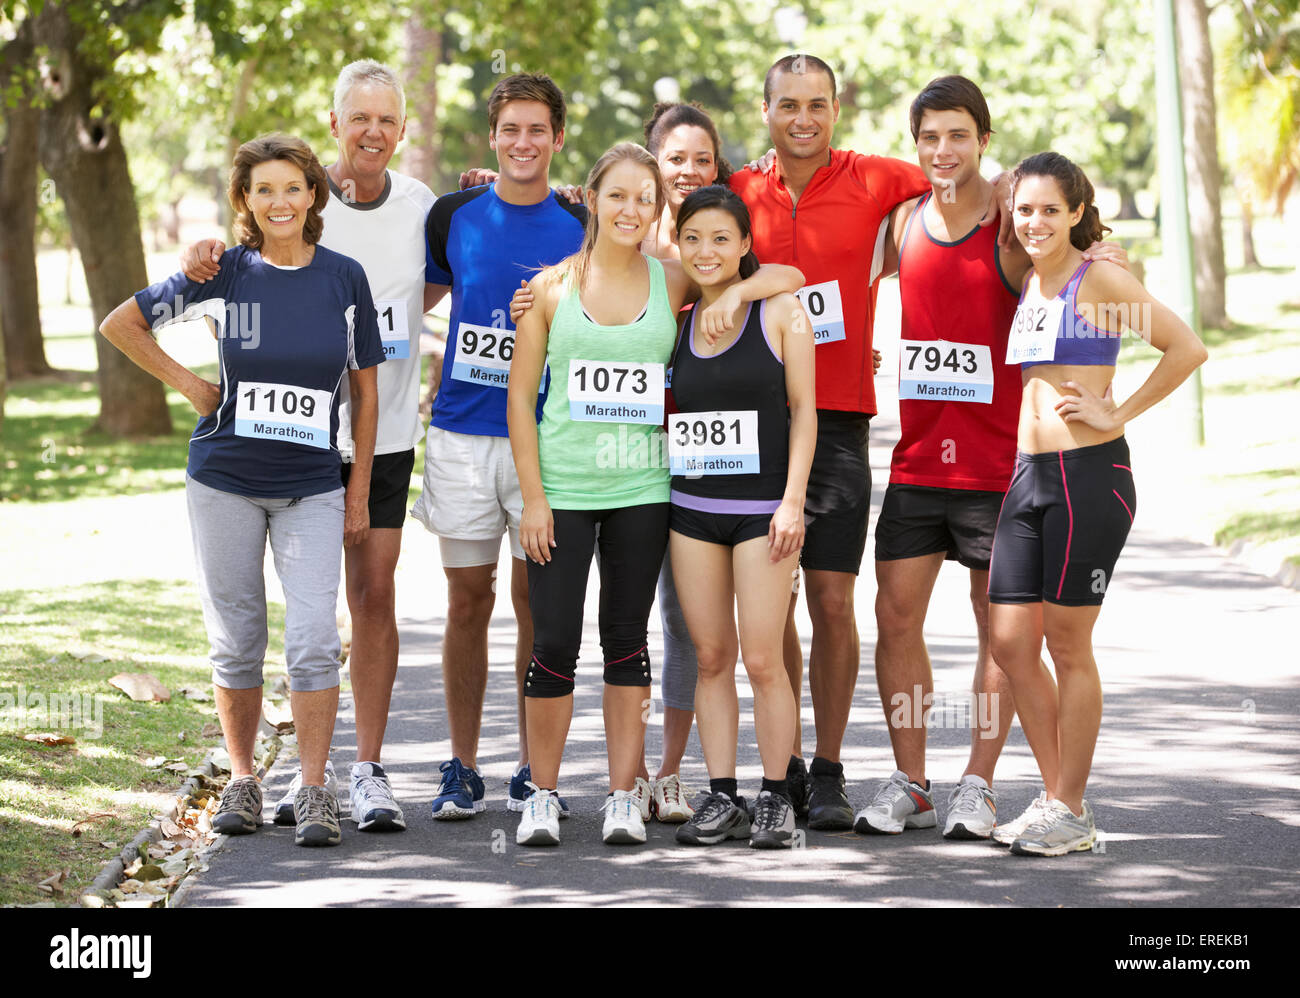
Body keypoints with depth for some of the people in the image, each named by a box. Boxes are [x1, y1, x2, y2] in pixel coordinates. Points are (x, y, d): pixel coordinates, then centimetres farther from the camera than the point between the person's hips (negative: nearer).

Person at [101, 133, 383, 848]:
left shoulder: (344, 279, 1)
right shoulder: (225, 273, -2)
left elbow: (364, 388, 8)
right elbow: (120, 324, 7)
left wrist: (359, 488, 5)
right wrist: (189, 386, 1)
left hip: (312, 490, 0)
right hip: (224, 480, 0)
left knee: (312, 640, -11)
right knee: (236, 641, 6)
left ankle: (313, 791, -5)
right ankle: (242, 781, 19)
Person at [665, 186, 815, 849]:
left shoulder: (780, 310, -1)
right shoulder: (676, 321, 10)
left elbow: (803, 407, -3)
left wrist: (793, 500, -10)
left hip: (762, 510, -4)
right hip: (691, 508, 4)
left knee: (762, 659, -6)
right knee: (711, 656, 4)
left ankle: (775, 798, 5)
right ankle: (721, 797, 10)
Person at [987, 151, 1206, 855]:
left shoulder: (1100, 281, -7)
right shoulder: (1027, 286, 14)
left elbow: (1187, 349, -14)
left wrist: (1117, 414, -12)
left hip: (1089, 474, -7)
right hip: (1028, 476, 7)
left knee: (1068, 644, -2)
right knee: (1010, 643, 5)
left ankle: (1071, 813, 8)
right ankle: (1054, 798, 16)